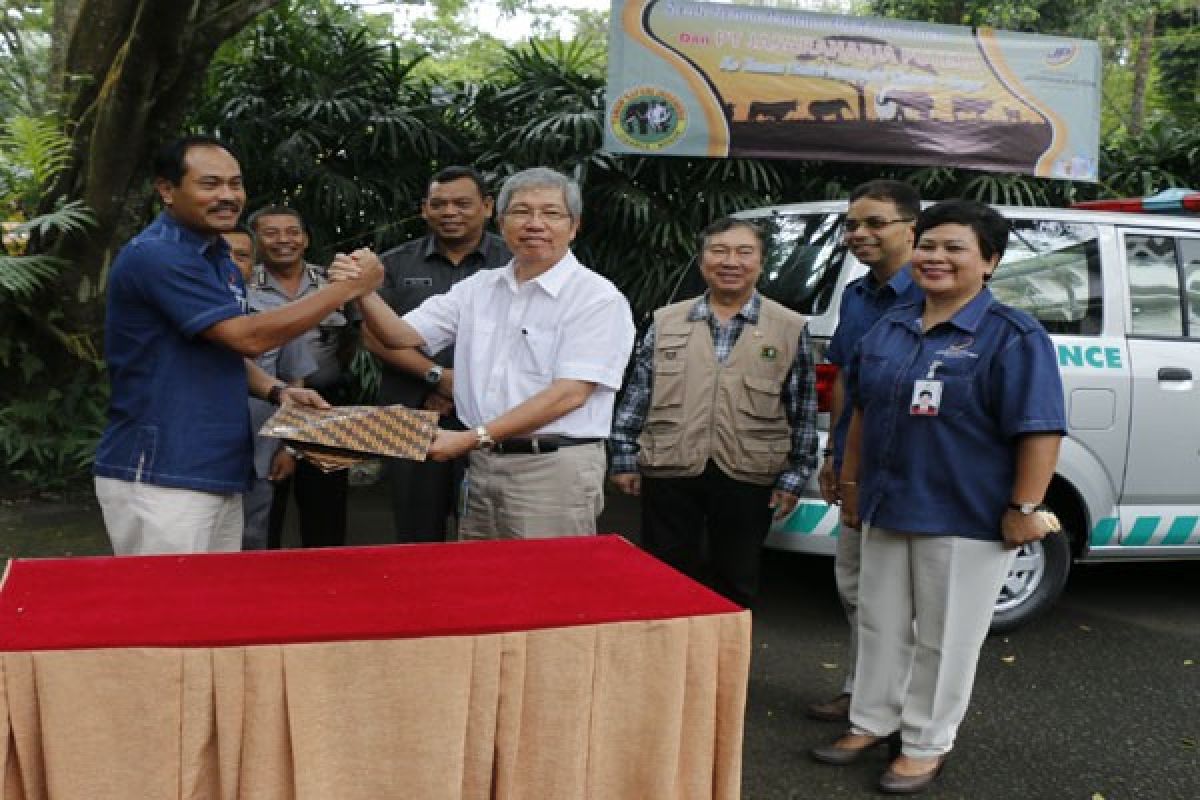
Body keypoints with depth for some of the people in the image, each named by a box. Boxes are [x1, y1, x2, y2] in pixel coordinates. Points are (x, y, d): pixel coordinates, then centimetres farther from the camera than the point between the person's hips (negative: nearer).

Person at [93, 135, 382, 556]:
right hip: (159, 478, -9)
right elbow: (249, 337, -21)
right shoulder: (155, 256, -16)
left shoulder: (220, 260, 15)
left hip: (217, 474, 9)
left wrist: (276, 391, 3)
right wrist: (349, 286, -14)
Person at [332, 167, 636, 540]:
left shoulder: (598, 298, -8)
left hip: (554, 470, -6)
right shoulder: (478, 288, 12)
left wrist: (473, 437, -19)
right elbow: (403, 336, 11)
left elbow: (570, 393, -17)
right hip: (481, 464, 6)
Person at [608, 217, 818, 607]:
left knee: (735, 586, 10)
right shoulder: (666, 322, 7)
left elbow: (803, 411, 4)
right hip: (669, 474, 1)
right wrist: (624, 458, 5)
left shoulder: (791, 329, 3)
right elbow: (636, 395, 9)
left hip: (747, 480, -1)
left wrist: (793, 477, 1)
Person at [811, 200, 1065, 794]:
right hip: (887, 506, 6)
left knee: (943, 637, 7)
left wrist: (1023, 508, -18)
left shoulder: (1013, 336, -11)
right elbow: (862, 411, 15)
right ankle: (872, 722, 33)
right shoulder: (890, 328, 8)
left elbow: (1041, 429, -15)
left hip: (967, 518, -6)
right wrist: (851, 483, 15)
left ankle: (926, 745, 22)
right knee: (881, 623, 17)